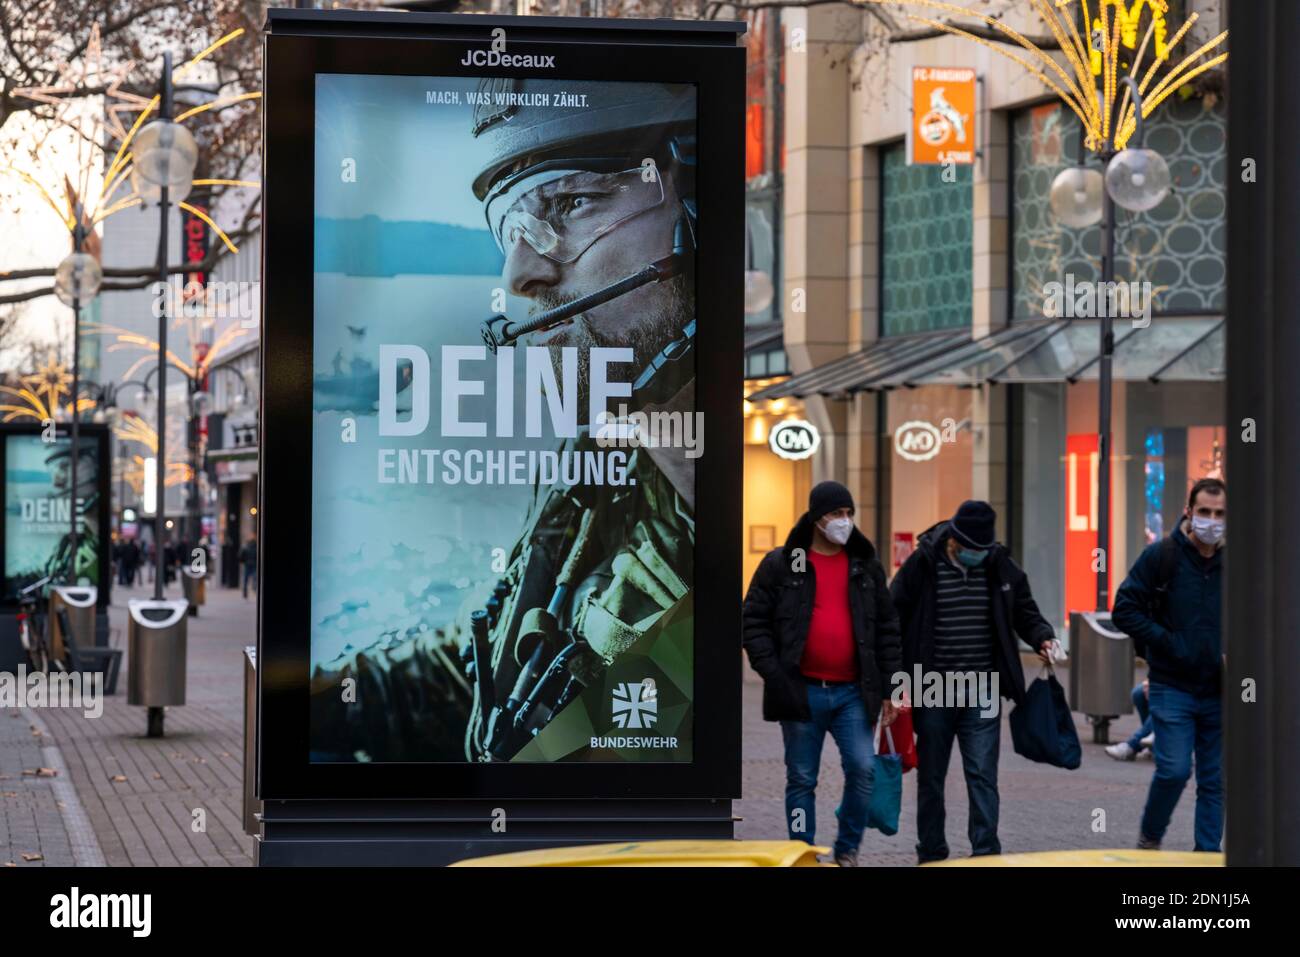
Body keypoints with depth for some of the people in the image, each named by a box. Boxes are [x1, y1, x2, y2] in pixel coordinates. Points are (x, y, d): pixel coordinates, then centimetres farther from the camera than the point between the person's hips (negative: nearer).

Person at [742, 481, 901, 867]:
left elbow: (887, 628, 12)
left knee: (862, 769, -9)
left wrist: (887, 688, 7)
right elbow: (754, 622, 1)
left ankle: (847, 849, 9)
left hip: (853, 693, 2)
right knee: (802, 779, 4)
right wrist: (772, 673, -10)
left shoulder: (866, 566, 10)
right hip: (802, 692, -2)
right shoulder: (781, 565, 1)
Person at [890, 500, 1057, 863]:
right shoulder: (921, 566, -6)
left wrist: (1043, 637, -5)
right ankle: (931, 855, 20)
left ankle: (986, 853, -4)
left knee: (982, 775, -5)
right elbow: (894, 622, -3)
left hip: (982, 693, 1)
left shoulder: (1001, 566, 3)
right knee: (931, 778, 9)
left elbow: (1025, 612, 16)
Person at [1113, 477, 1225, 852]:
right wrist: (1167, 642, -12)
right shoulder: (1160, 557, -4)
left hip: (1219, 692, 4)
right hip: (1172, 686, -3)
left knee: (1215, 780, 5)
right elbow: (1124, 610, -4)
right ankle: (1149, 839, 13)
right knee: (1174, 770, -11)